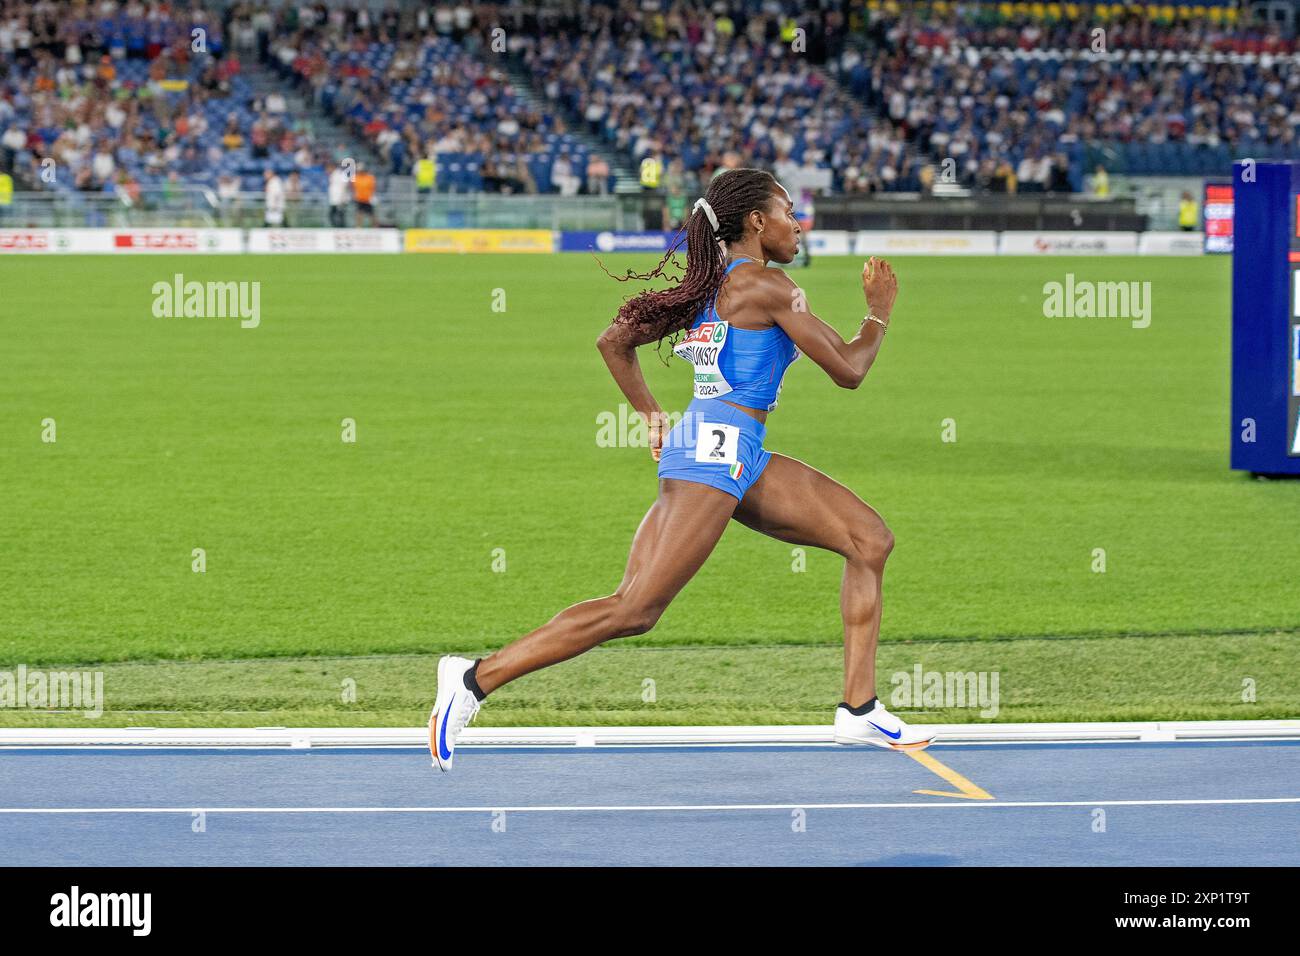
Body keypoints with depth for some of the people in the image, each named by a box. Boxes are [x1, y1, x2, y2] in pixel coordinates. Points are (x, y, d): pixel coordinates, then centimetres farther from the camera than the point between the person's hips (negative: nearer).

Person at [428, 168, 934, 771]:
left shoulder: (709, 285, 18)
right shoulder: (765, 285, -8)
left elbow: (614, 341, 21)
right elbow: (847, 370, -6)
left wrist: (652, 419, 25)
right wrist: (879, 314, 11)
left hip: (741, 461, 10)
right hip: (716, 453, -10)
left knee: (869, 538, 5)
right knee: (634, 611, -15)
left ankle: (859, 710, 3)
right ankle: (475, 679, -14)